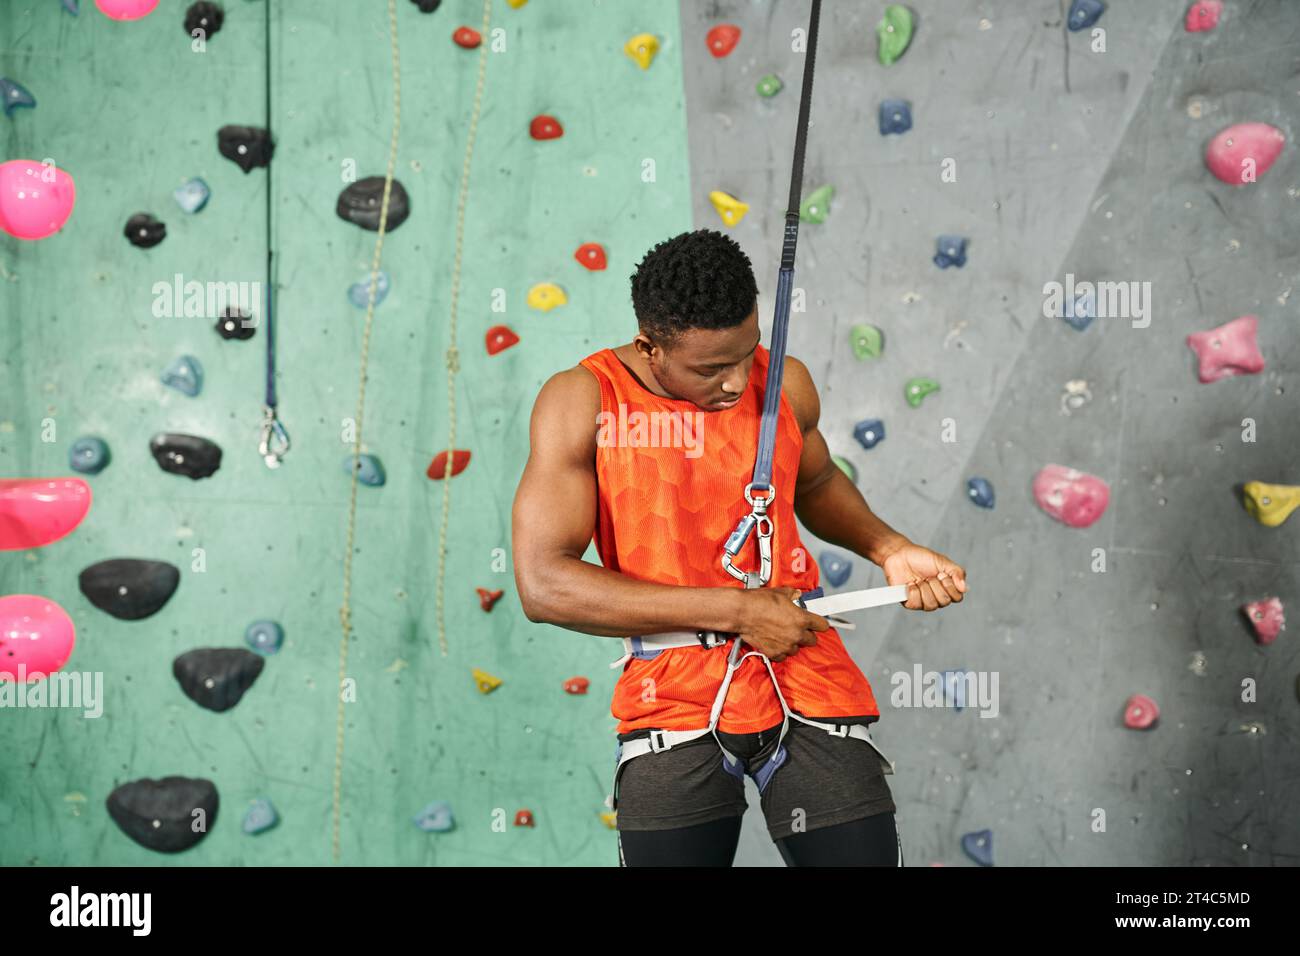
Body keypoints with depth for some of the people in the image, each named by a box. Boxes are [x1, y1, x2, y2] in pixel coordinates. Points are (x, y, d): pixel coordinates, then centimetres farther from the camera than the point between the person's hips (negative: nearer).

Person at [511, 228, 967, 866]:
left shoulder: (785, 384, 4)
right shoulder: (582, 401, -8)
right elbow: (543, 585, -16)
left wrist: (889, 551, 8)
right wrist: (735, 610, -16)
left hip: (806, 682, 3)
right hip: (674, 703, -2)